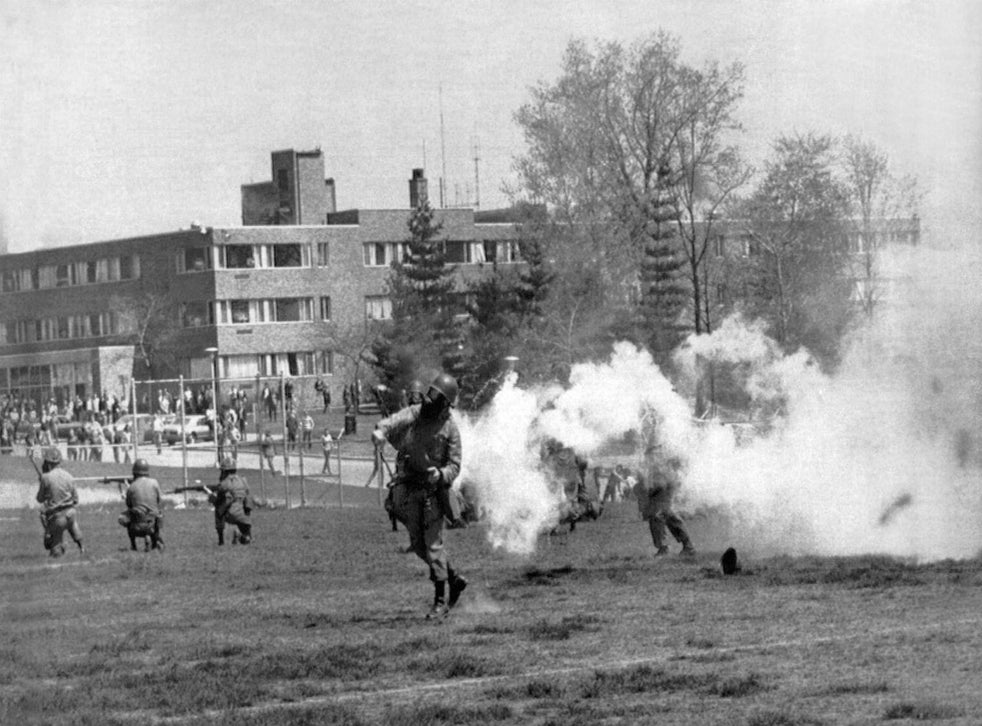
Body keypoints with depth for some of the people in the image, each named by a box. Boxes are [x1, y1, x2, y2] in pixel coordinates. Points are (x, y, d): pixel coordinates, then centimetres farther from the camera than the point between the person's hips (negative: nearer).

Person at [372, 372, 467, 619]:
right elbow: (390, 423, -12)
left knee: (433, 543, -7)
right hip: (408, 488, 5)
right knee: (418, 544, 11)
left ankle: (440, 601, -1)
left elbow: (454, 465, -6)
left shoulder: (449, 428, -6)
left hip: (434, 489, -4)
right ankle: (454, 579, 30)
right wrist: (380, 433, -36)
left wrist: (441, 474, -27)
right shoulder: (413, 415, 2)